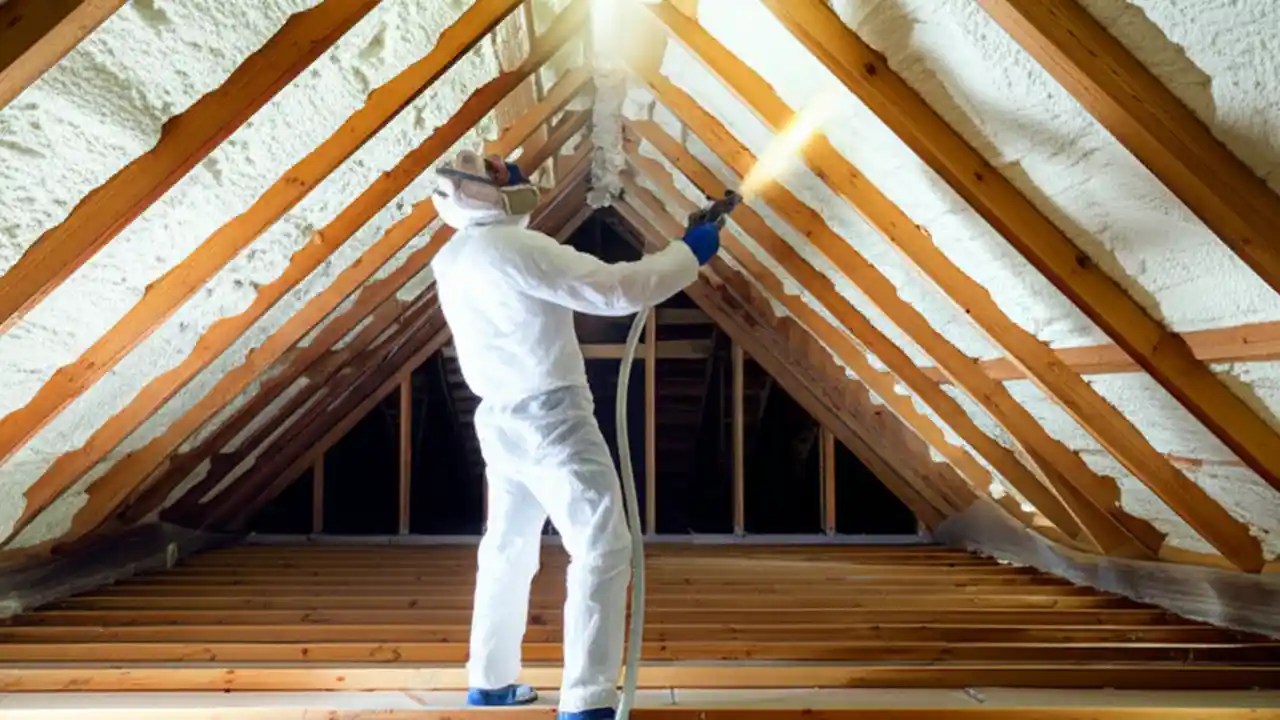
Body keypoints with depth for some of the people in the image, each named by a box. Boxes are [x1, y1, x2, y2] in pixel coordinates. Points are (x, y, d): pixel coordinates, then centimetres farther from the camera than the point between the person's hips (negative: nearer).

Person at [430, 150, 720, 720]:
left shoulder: (451, 260, 8)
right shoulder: (515, 249, -19)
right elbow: (617, 290, -20)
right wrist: (689, 253, -8)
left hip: (502, 420, 9)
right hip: (551, 418, -9)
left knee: (508, 549, 20)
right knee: (603, 551, -5)